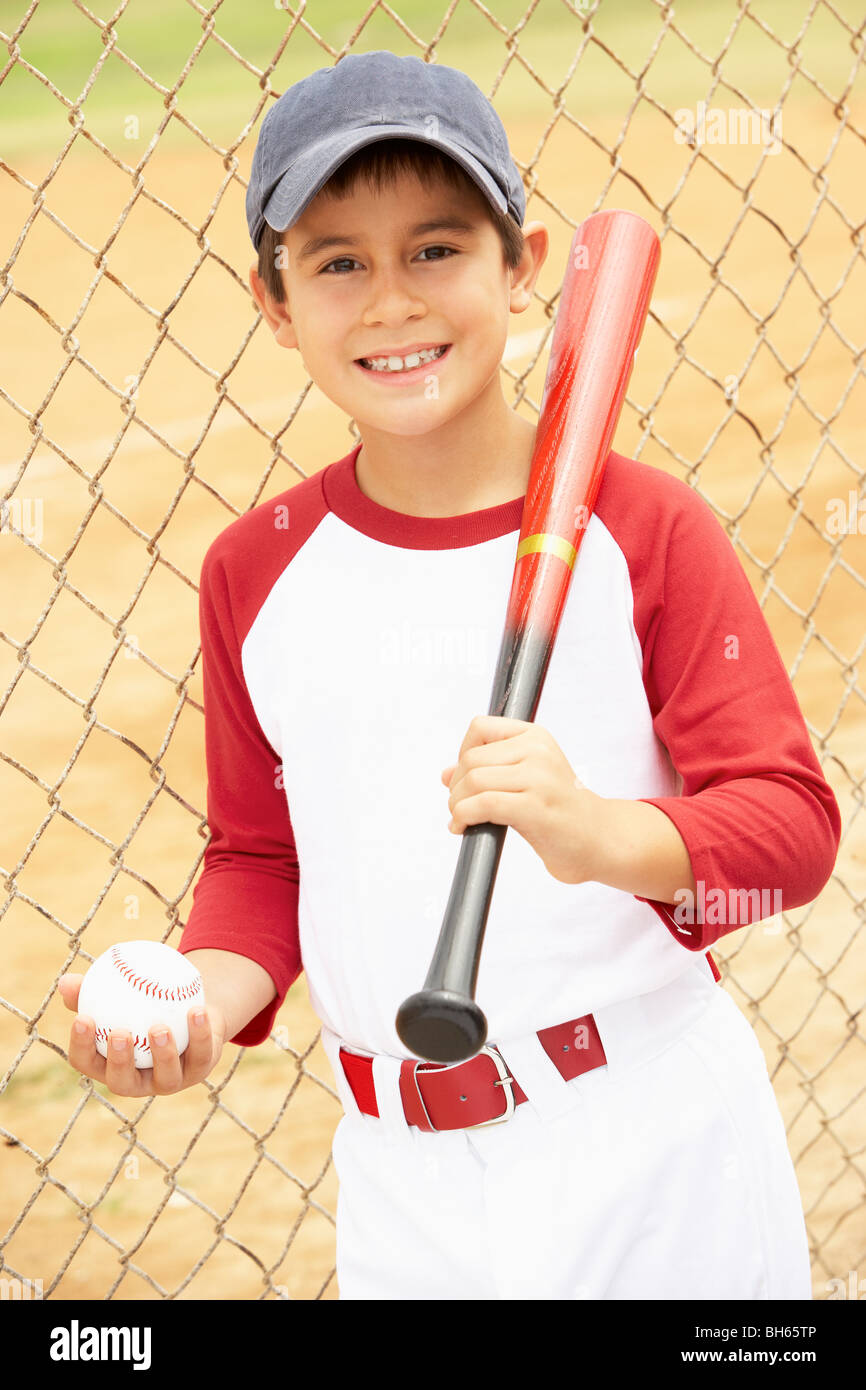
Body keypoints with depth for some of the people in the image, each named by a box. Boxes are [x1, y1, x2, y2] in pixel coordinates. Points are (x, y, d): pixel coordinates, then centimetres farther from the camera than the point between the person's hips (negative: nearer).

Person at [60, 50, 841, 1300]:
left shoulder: (639, 525, -8)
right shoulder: (257, 573, 3)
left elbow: (792, 822, -11)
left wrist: (598, 834, -30)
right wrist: (206, 997, -7)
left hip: (656, 1152, -2)